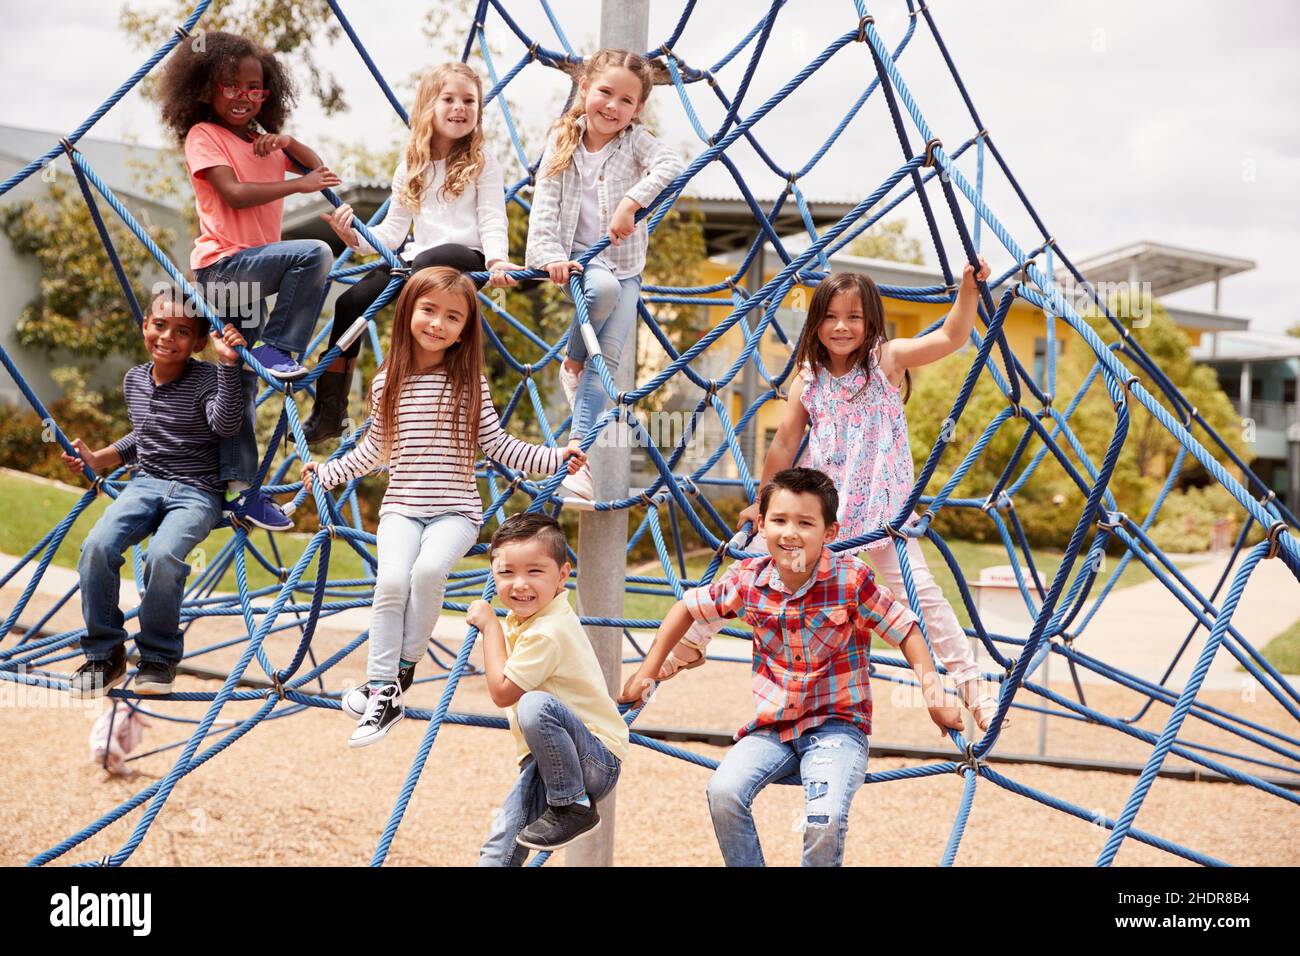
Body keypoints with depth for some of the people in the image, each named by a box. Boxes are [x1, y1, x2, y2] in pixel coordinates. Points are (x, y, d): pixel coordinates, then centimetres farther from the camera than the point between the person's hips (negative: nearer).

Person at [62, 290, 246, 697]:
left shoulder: (206, 378, -6)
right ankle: (104, 654, -7)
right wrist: (97, 459, 18)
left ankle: (159, 658, -10)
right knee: (96, 546, -24)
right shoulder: (134, 380, 12)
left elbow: (225, 425, -26)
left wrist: (228, 364, -31)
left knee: (163, 555, -34)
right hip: (145, 483, 5)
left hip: (196, 491, -5)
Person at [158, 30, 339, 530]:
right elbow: (234, 193, -16)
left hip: (250, 272, 7)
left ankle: (243, 487, 9)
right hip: (223, 264, -7)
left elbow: (318, 169, 17)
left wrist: (287, 142, -2)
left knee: (242, 381, 7)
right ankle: (277, 348, -15)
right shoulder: (203, 135, -3)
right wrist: (298, 184, -14)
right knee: (313, 253, -26)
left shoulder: (263, 141, 20)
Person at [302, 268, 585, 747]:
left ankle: (402, 671, -14)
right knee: (392, 580, -25)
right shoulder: (388, 382, 9)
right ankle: (383, 693, -18)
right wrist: (327, 472, 21)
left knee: (428, 570, -31)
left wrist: (554, 456, -7)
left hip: (454, 512, -2)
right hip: (401, 508, 2)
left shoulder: (470, 384, 2)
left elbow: (499, 446, 4)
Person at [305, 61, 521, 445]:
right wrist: (355, 236, -5)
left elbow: (492, 220, -4)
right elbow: (394, 230, 14)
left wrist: (496, 259, -24)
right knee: (350, 302, -15)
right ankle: (329, 411, -8)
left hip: (466, 256, -5)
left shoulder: (482, 162, 6)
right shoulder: (411, 167, 17)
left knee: (427, 261, -40)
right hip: (417, 257, 5)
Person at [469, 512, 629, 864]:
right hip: (545, 760, 9)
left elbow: (501, 692, -16)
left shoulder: (547, 632, -24)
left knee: (534, 705, -37)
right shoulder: (526, 615, 7)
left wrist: (490, 627, -10)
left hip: (597, 759, -9)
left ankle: (572, 807, -17)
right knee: (500, 848, -6)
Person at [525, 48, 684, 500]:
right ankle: (572, 362, -9)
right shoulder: (562, 143, 0)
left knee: (606, 361, -8)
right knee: (604, 286, -36)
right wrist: (550, 256, -22)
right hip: (579, 259, -1)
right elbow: (545, 206, -7)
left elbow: (670, 165, -23)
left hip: (625, 264, 1)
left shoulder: (636, 140, -2)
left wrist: (631, 201, -36)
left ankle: (577, 450, -3)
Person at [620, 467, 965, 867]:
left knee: (825, 818, -27)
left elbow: (906, 631, -6)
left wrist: (934, 699, -14)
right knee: (723, 791, -23)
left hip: (836, 725, -3)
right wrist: (647, 672, 8)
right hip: (772, 726, 3)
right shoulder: (748, 579, -5)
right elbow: (689, 608, 10)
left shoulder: (850, 580, -14)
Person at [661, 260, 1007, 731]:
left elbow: (951, 338, -19)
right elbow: (784, 445, 8)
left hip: (881, 507, -3)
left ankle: (970, 680, 0)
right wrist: (763, 502, 14)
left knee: (919, 589, -11)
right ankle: (692, 641, 26)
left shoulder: (888, 359, -6)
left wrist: (968, 290, -35)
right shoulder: (808, 379, 0)